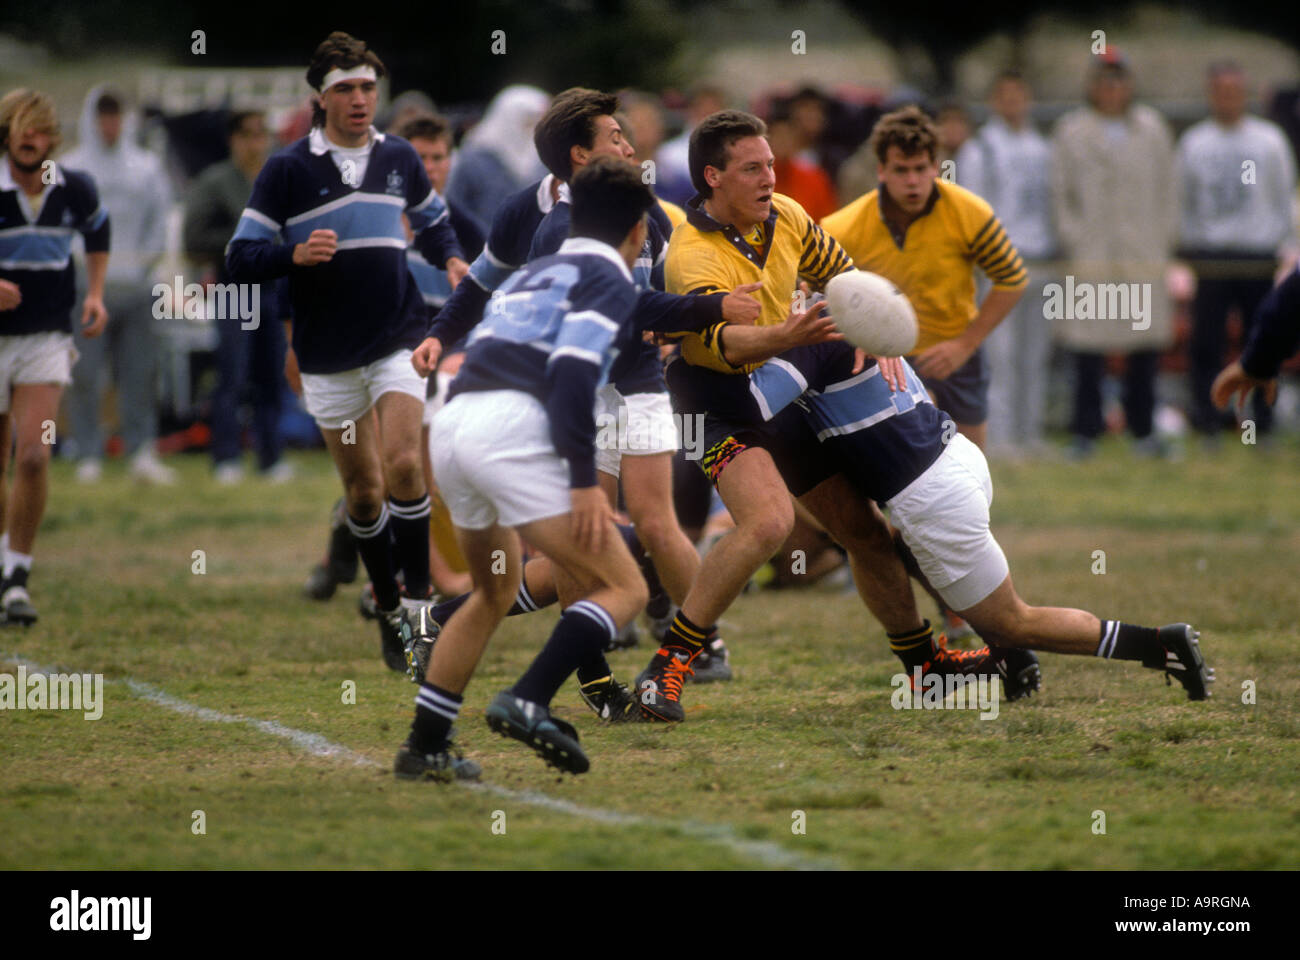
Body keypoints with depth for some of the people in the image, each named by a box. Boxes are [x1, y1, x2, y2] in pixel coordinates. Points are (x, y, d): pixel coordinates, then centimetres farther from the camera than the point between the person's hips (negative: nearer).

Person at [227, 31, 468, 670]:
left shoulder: (398, 158, 5)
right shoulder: (287, 169, -5)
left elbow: (432, 222, 23)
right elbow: (241, 259, -5)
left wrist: (452, 259, 2)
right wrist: (296, 255, -23)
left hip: (398, 341, 1)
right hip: (327, 359, -1)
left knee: (404, 466, -17)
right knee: (362, 491, 6)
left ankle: (418, 599, -7)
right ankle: (387, 608, 23)